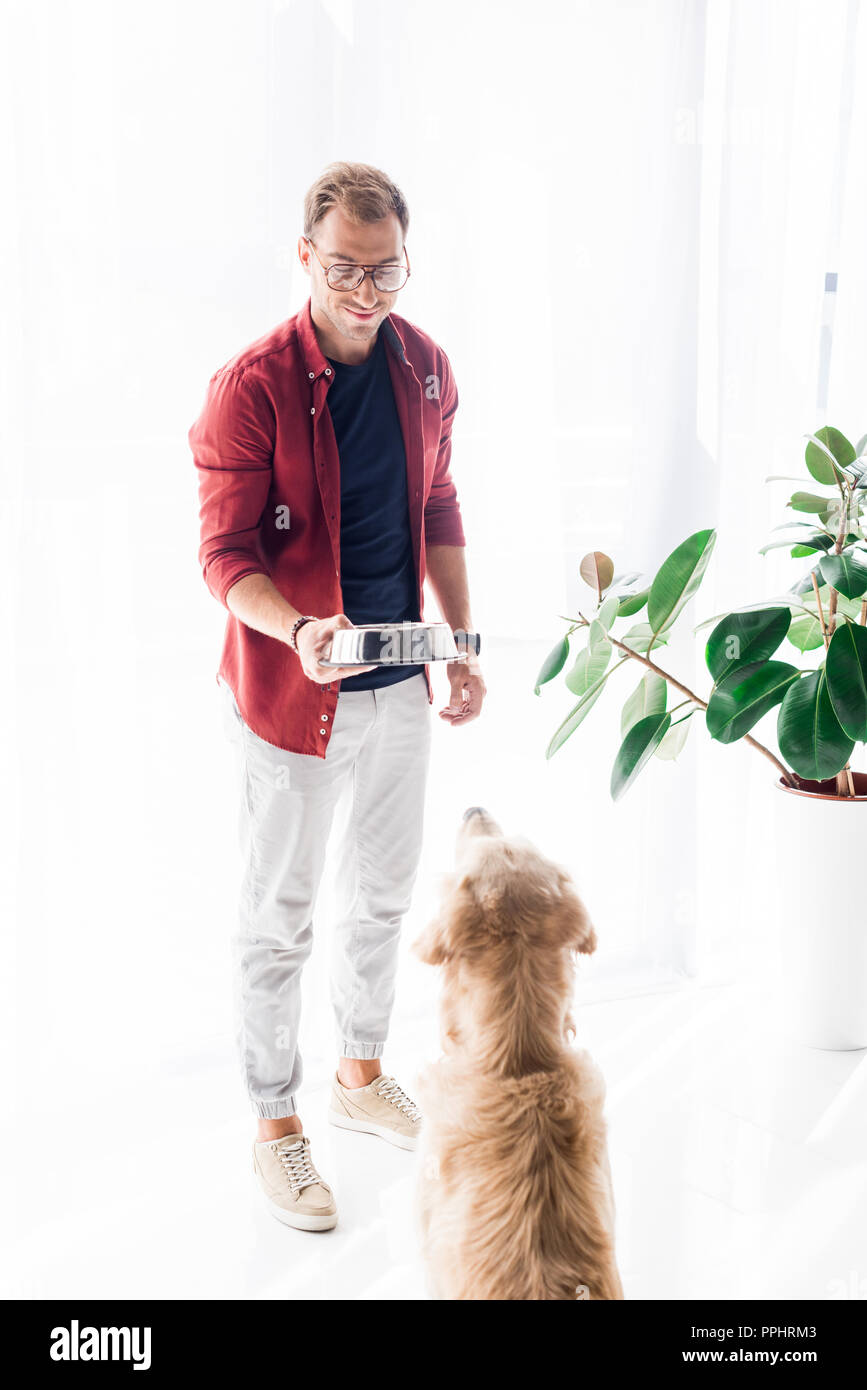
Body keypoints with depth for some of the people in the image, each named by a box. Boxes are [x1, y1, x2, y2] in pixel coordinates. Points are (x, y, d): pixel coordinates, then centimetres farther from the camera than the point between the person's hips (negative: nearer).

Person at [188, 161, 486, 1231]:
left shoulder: (424, 367, 2)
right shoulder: (251, 388, -16)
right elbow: (224, 553, -16)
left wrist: (463, 643, 10)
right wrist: (298, 630, -35)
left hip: (401, 684, 6)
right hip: (294, 695, -6)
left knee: (382, 896, 20)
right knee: (280, 920, 6)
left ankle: (362, 1078, 41)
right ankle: (276, 1128, 25)